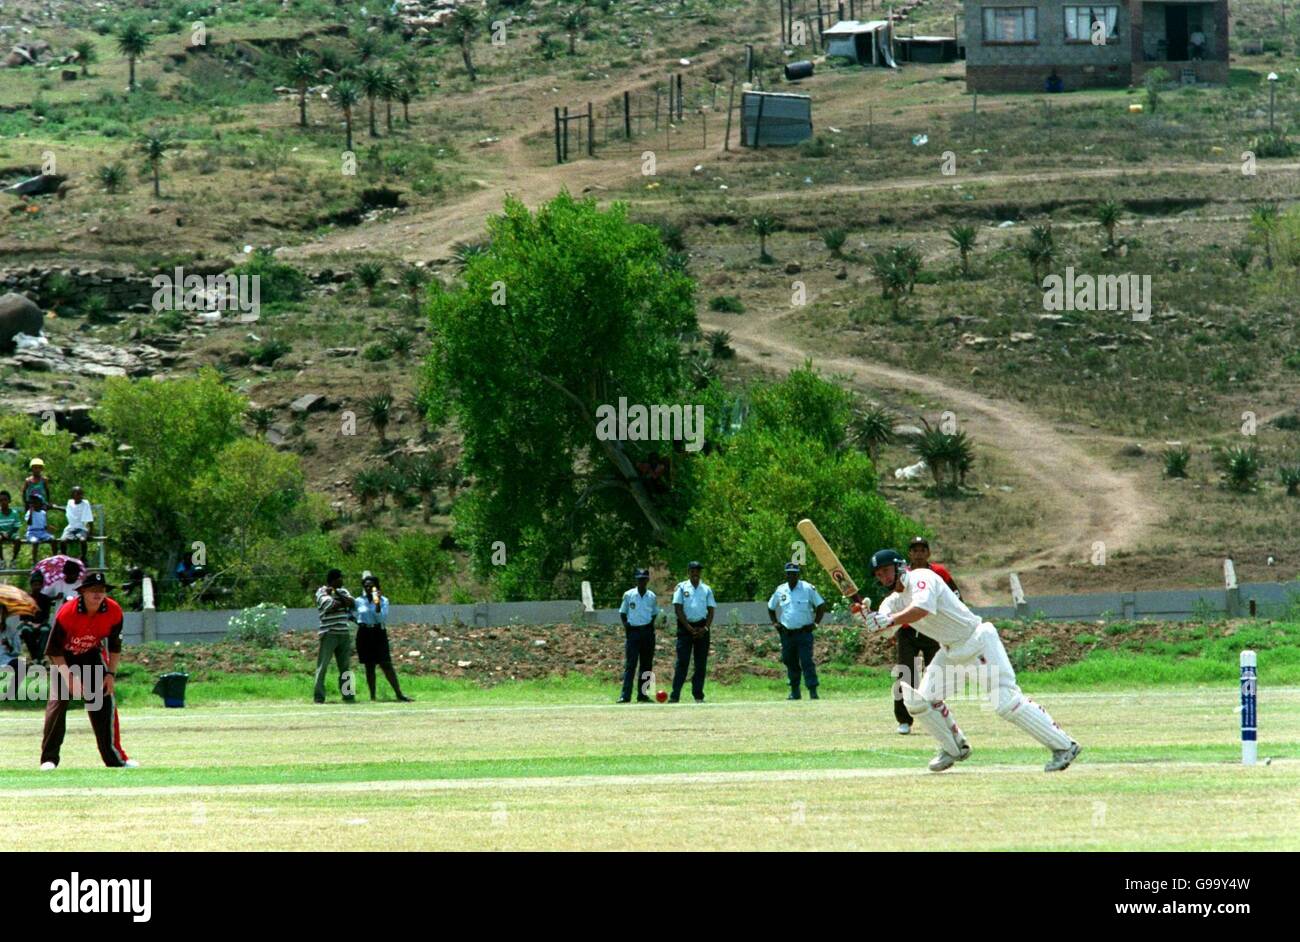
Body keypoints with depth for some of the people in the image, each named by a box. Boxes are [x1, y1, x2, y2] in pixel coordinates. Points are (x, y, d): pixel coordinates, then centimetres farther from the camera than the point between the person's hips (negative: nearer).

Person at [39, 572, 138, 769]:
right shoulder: (67, 612, -30)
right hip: (65, 658, -3)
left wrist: (111, 673, -9)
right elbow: (54, 649, -22)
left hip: (93, 655, 3)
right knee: (57, 702, -15)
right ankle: (49, 758, -11)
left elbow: (114, 645, -4)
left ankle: (115, 757, 5)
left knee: (106, 702, -3)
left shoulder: (113, 611, -19)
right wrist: (69, 676, -28)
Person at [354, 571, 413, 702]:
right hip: (364, 634, 2)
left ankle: (399, 694, -10)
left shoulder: (383, 600, 2)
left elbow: (381, 618, -9)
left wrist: (377, 604, -20)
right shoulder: (359, 601, 7)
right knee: (369, 666, 3)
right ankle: (372, 696, 6)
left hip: (379, 633, -2)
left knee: (386, 665, -9)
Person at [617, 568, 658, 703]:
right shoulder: (628, 595, 2)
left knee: (647, 665, 4)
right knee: (630, 664, -10)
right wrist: (625, 625, -5)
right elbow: (623, 613, 9)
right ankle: (625, 696, -13)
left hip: (647, 631, 3)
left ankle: (642, 695, 11)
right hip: (633, 632, -3)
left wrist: (652, 625, 3)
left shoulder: (652, 597, 8)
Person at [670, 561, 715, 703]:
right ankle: (674, 696, -10)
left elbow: (711, 610, 9)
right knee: (682, 662, -8)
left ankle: (698, 696, 6)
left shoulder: (706, 590, 13)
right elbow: (678, 609, -2)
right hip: (685, 627, -3)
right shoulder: (681, 587, 5)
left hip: (702, 628, 3)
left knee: (701, 664, 2)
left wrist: (705, 628, -7)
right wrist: (689, 628, -12)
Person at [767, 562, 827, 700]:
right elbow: (771, 608, 23)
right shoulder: (780, 591, 9)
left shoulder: (808, 589, -2)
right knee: (790, 662, 8)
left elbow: (821, 605, 2)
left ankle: (813, 691, -12)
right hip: (786, 634, 4)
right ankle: (795, 692, 18)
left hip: (804, 632, -4)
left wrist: (815, 623, -4)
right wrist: (775, 623, 11)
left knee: (806, 662, -11)